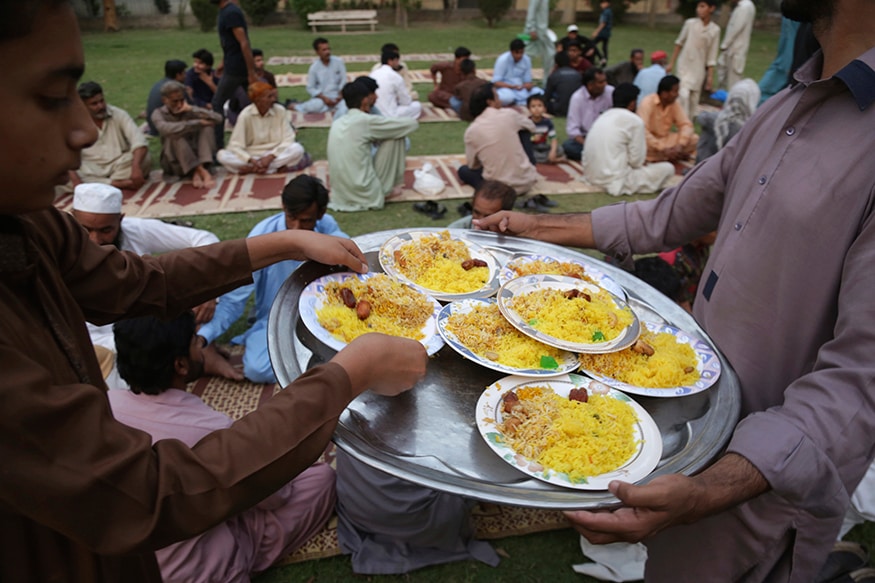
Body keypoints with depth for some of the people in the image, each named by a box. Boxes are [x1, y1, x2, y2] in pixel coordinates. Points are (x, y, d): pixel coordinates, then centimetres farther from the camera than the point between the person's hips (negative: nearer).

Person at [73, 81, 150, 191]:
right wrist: (75, 179, -31)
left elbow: (139, 141, -17)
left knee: (144, 160, -28)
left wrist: (136, 168, -36)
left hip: (120, 167, 0)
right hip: (92, 171, 0)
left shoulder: (119, 115, -3)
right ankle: (122, 184, -31)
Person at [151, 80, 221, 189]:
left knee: (207, 126, -17)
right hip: (174, 162, -2)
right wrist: (198, 123, -29)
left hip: (195, 156, 3)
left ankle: (197, 172, -33)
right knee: (174, 134, -28)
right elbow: (166, 129, -29)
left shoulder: (190, 110, 2)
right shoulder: (158, 113, -4)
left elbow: (218, 118, -13)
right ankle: (202, 172, -38)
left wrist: (192, 109, -20)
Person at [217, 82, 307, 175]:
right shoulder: (246, 115, -9)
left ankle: (250, 169, -23)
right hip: (252, 156, 0)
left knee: (297, 149, -28)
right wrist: (251, 160, -29)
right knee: (222, 155, -25)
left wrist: (270, 157, -20)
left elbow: (288, 140, -7)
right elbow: (236, 145, -12)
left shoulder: (280, 111, -7)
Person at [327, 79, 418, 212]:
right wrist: (390, 123, 16)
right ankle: (390, 189, 14)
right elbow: (412, 124, -5)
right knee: (396, 138, 4)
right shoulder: (367, 121, -12)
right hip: (368, 195, -8)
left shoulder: (336, 123, 7)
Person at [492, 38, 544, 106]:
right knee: (507, 96, -39)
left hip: (521, 88, 5)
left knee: (540, 93, -17)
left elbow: (527, 81, 4)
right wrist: (512, 86, -30)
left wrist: (528, 85, -21)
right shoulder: (503, 60, -13)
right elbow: (496, 82, -17)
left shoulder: (527, 60, 0)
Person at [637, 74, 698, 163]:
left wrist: (680, 145, -25)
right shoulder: (647, 103, -19)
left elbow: (686, 125, -5)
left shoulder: (674, 104, -2)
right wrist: (663, 150, -34)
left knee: (694, 139, -12)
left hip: (665, 139, 5)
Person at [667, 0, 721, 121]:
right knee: (684, 94, -15)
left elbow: (711, 56, 1)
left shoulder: (715, 30, -3)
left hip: (699, 68, 2)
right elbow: (679, 43, 4)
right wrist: (671, 63, 5)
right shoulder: (690, 23, -6)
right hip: (685, 65, -2)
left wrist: (710, 76, -1)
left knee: (694, 98, 7)